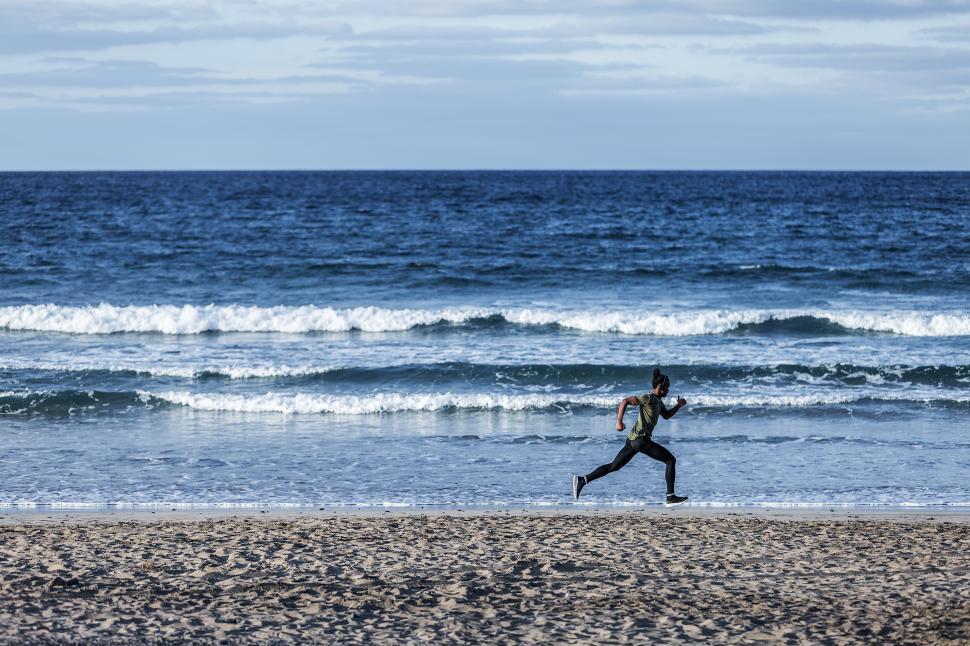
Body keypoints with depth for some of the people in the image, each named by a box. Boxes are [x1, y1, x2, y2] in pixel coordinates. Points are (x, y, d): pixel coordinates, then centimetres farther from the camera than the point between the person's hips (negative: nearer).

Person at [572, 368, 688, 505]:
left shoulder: (657, 400, 16)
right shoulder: (648, 398, -13)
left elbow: (666, 415, 30)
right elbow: (625, 401, -21)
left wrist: (678, 405, 15)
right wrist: (619, 421, -29)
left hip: (633, 439, 10)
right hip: (640, 440, -10)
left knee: (614, 466, 12)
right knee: (671, 460, -4)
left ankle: (582, 480, 8)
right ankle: (671, 497, -4)